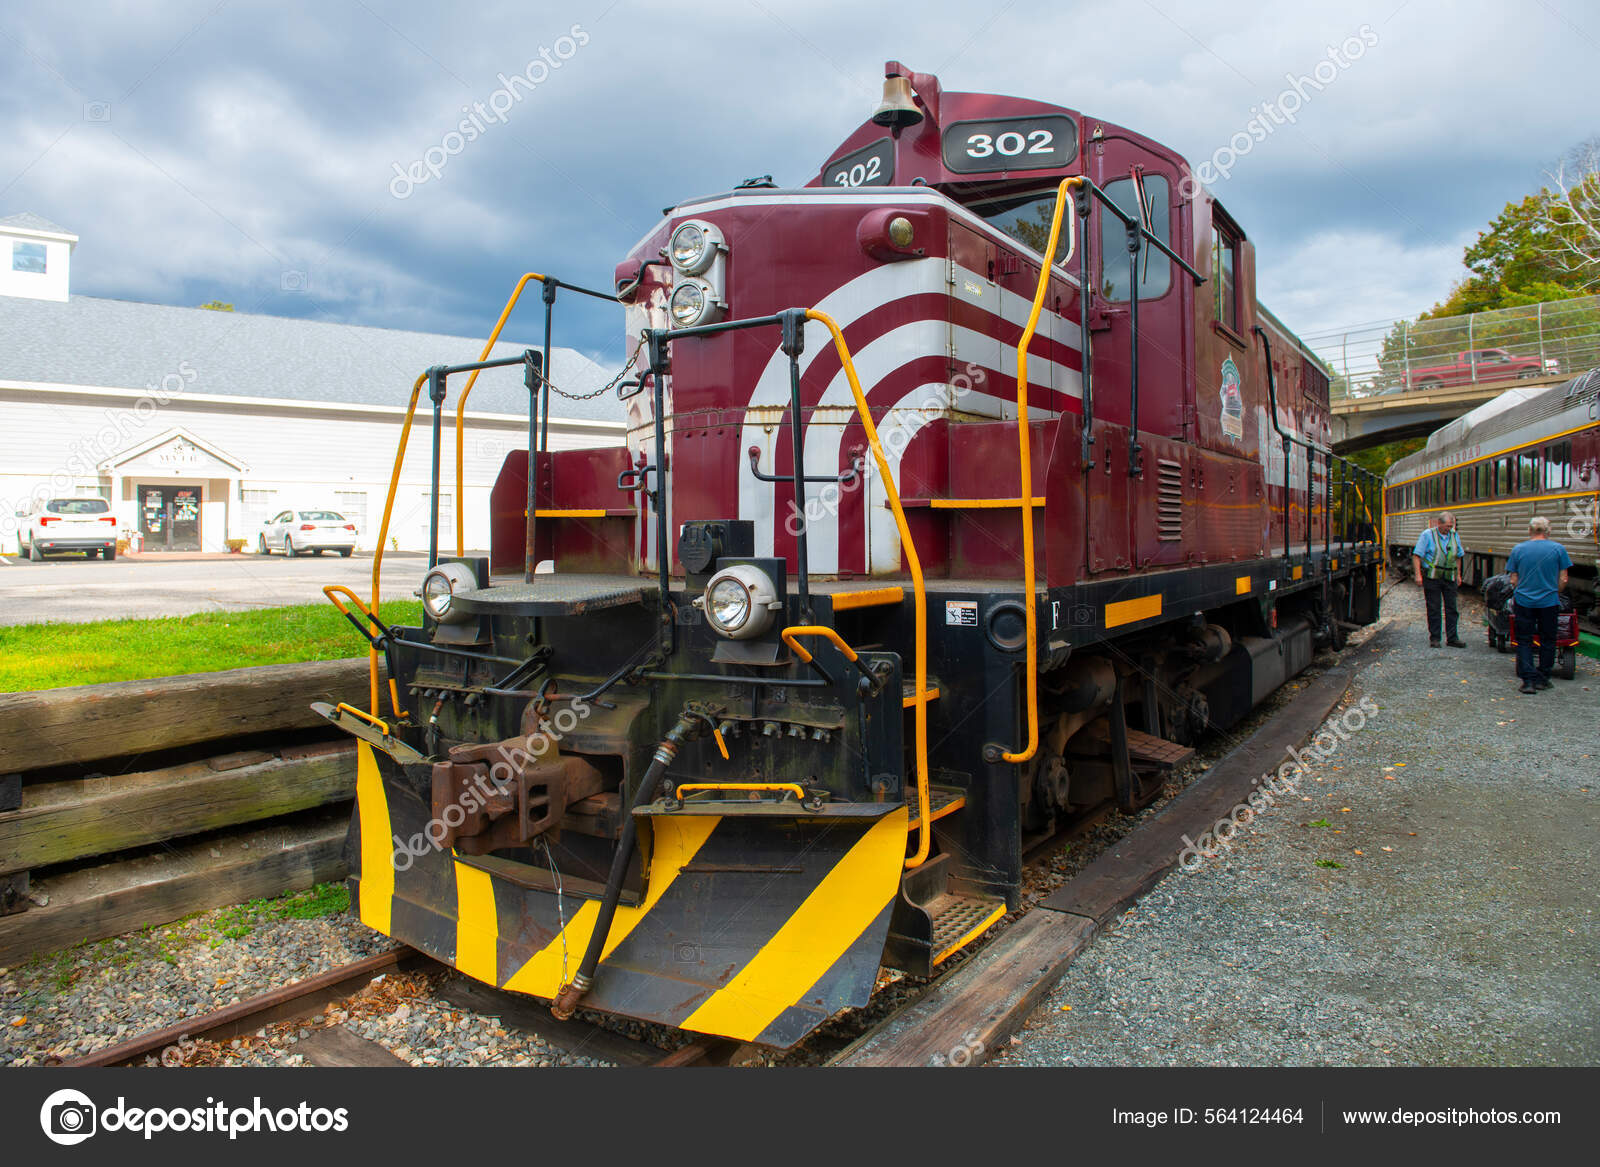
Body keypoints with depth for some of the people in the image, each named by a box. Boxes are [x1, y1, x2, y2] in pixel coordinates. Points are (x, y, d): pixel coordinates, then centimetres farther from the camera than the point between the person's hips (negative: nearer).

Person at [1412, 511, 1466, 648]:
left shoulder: (1455, 536, 11)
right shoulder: (1427, 535, -5)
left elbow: (1458, 556, 22)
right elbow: (1416, 555, -8)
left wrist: (1458, 575, 19)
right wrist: (1418, 574, -15)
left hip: (1449, 578, 4)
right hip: (1432, 577, -4)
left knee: (1451, 608, 3)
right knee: (1433, 608, 1)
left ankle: (1452, 638, 9)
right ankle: (1434, 638, 9)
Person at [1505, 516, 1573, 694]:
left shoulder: (1518, 549, -2)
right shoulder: (1558, 549, -3)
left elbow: (1513, 580, 1)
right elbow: (1563, 580, -1)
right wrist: (1555, 594, 16)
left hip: (1524, 601, 0)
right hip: (1549, 603, 0)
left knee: (1524, 641, 5)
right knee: (1547, 641, 13)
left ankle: (1529, 680, -4)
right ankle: (1543, 679, 19)